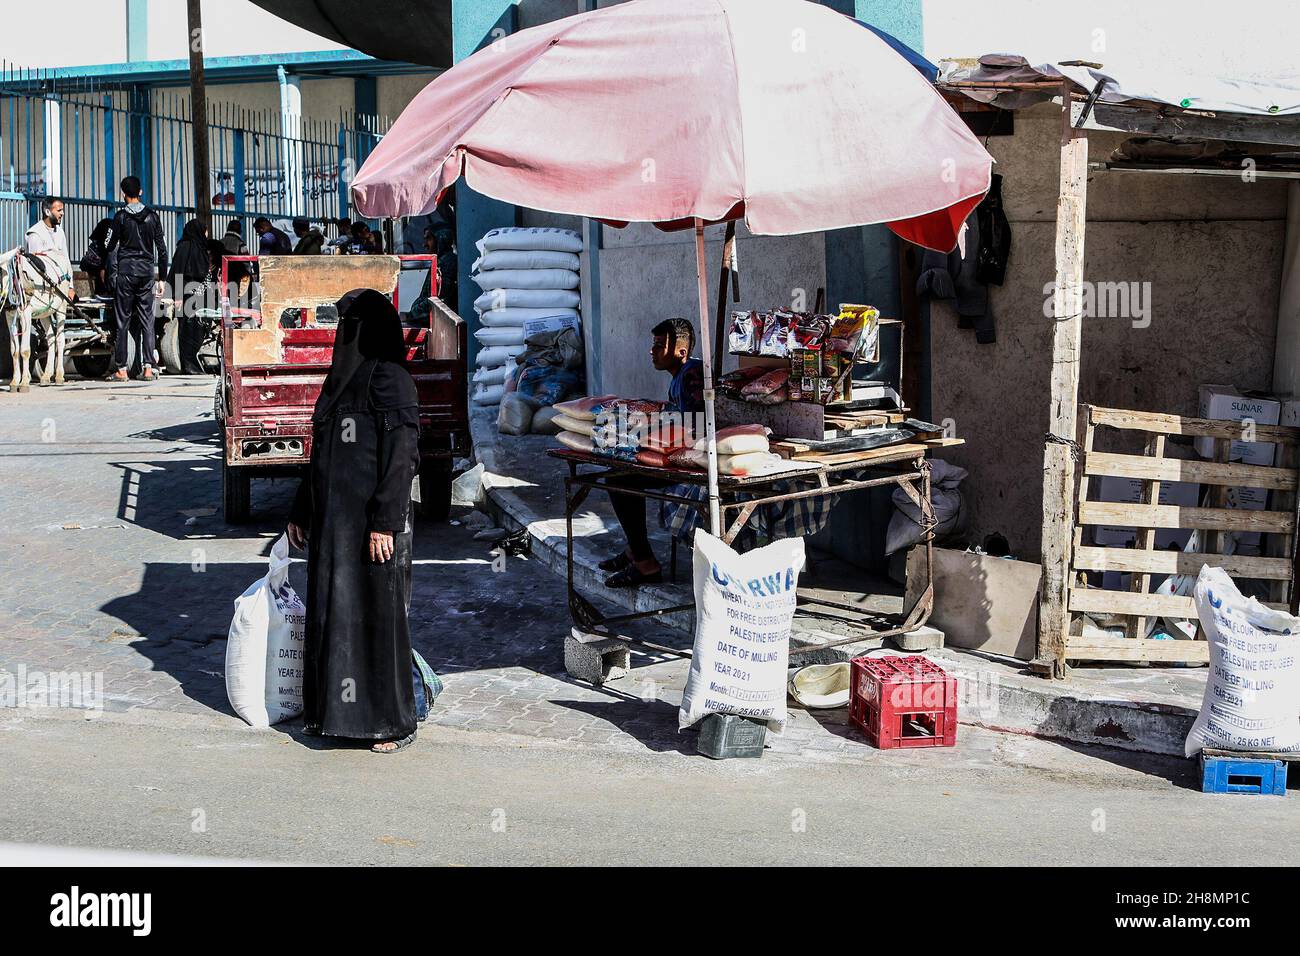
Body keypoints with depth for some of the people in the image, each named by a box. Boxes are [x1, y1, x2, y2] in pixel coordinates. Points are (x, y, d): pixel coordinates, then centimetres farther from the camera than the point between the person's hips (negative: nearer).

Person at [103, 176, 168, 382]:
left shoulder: (121, 216, -3)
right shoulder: (152, 216, 5)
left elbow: (111, 246, 2)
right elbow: (162, 249, 5)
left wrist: (108, 248, 27)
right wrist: (161, 278, 10)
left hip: (126, 271, -2)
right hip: (147, 272, 2)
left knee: (123, 321, 1)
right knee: (147, 321, 4)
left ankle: (121, 369, 1)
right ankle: (148, 368, -2)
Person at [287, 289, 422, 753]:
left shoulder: (390, 379, -12)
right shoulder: (339, 379, 15)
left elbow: (401, 455, -17)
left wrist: (384, 523, -21)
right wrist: (301, 511, 20)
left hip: (370, 520, -8)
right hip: (332, 518, 9)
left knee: (377, 612, -2)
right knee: (331, 611, 12)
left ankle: (394, 720, 7)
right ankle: (335, 711, 22)